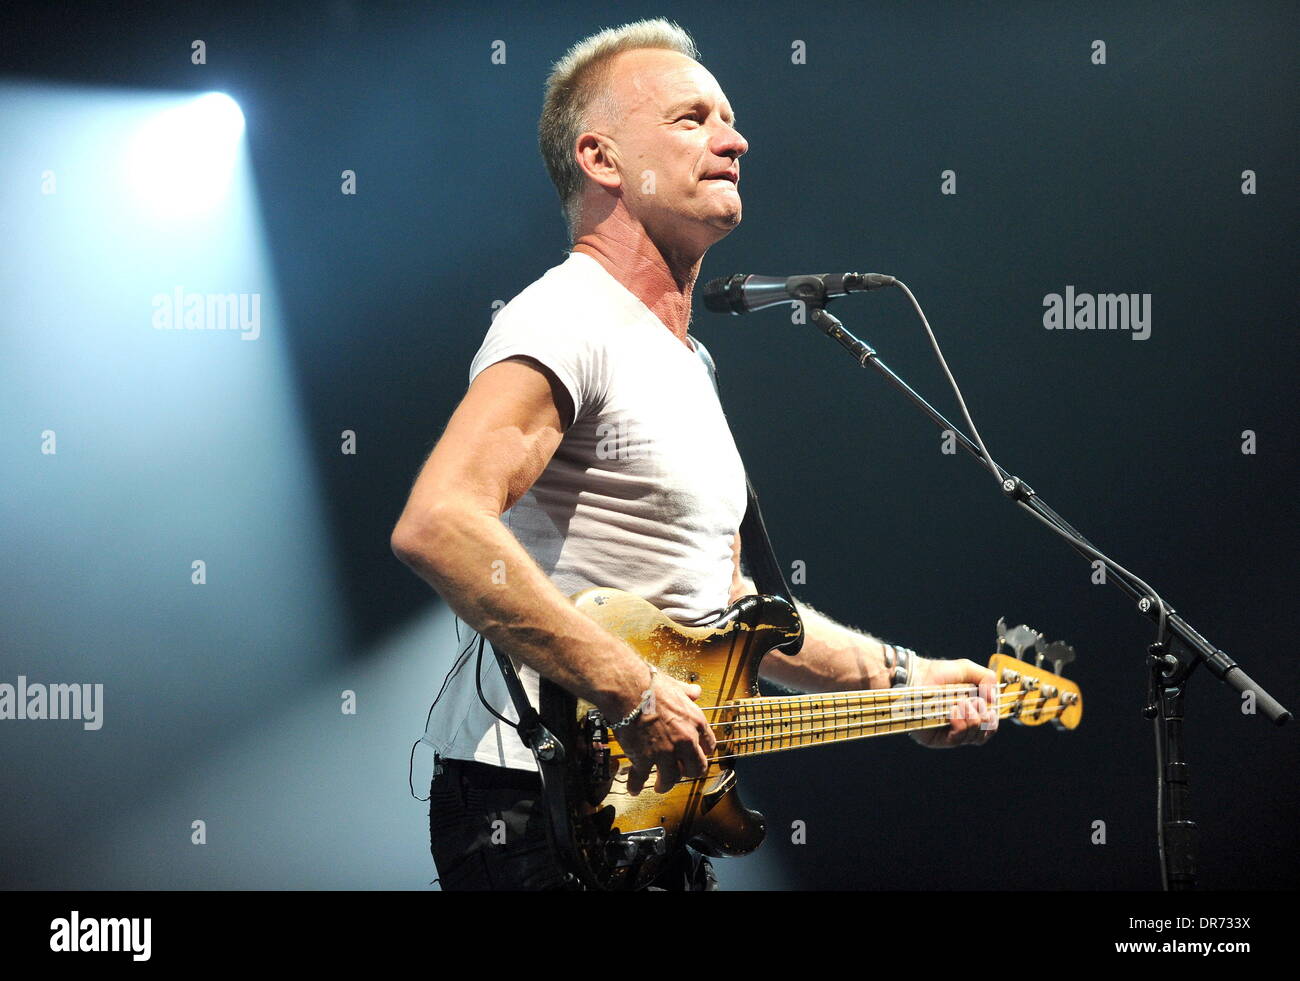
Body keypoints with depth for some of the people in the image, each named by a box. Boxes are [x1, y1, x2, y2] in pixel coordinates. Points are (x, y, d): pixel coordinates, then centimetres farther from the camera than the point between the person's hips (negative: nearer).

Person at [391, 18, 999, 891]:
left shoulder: (684, 360, 19)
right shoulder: (567, 321, -13)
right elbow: (437, 526, -29)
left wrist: (900, 679, 19)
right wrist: (634, 691, -26)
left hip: (650, 808, 9)